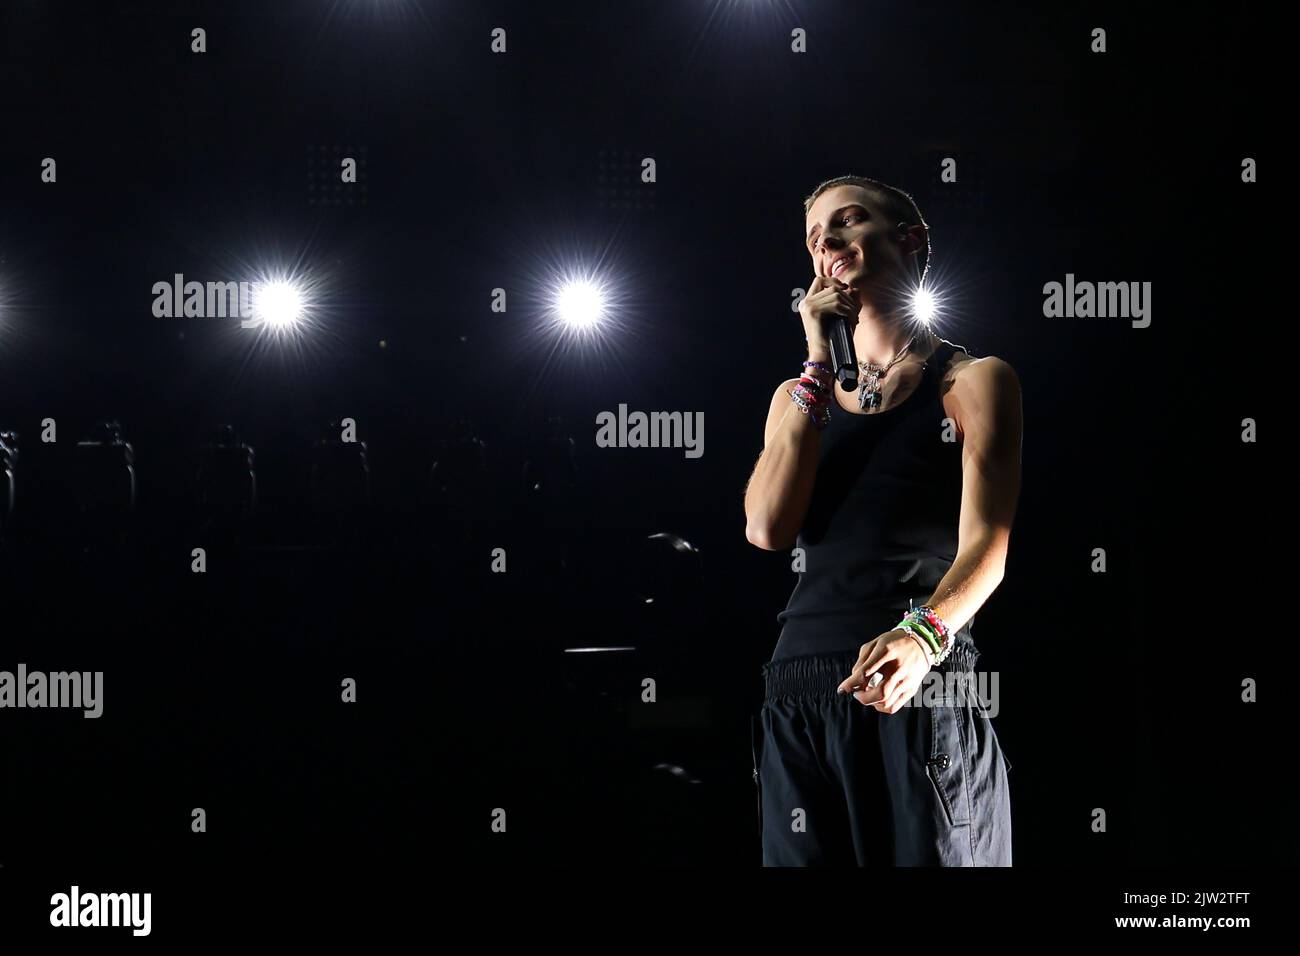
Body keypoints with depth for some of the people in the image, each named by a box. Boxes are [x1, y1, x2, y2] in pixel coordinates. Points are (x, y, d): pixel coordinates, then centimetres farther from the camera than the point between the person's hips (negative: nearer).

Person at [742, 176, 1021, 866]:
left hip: (920, 692, -4)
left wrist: (924, 636, -30)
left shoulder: (974, 381, 5)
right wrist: (820, 366, 2)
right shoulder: (801, 397, 20)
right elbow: (767, 528, 2)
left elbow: (986, 543, -9)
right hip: (799, 698, 4)